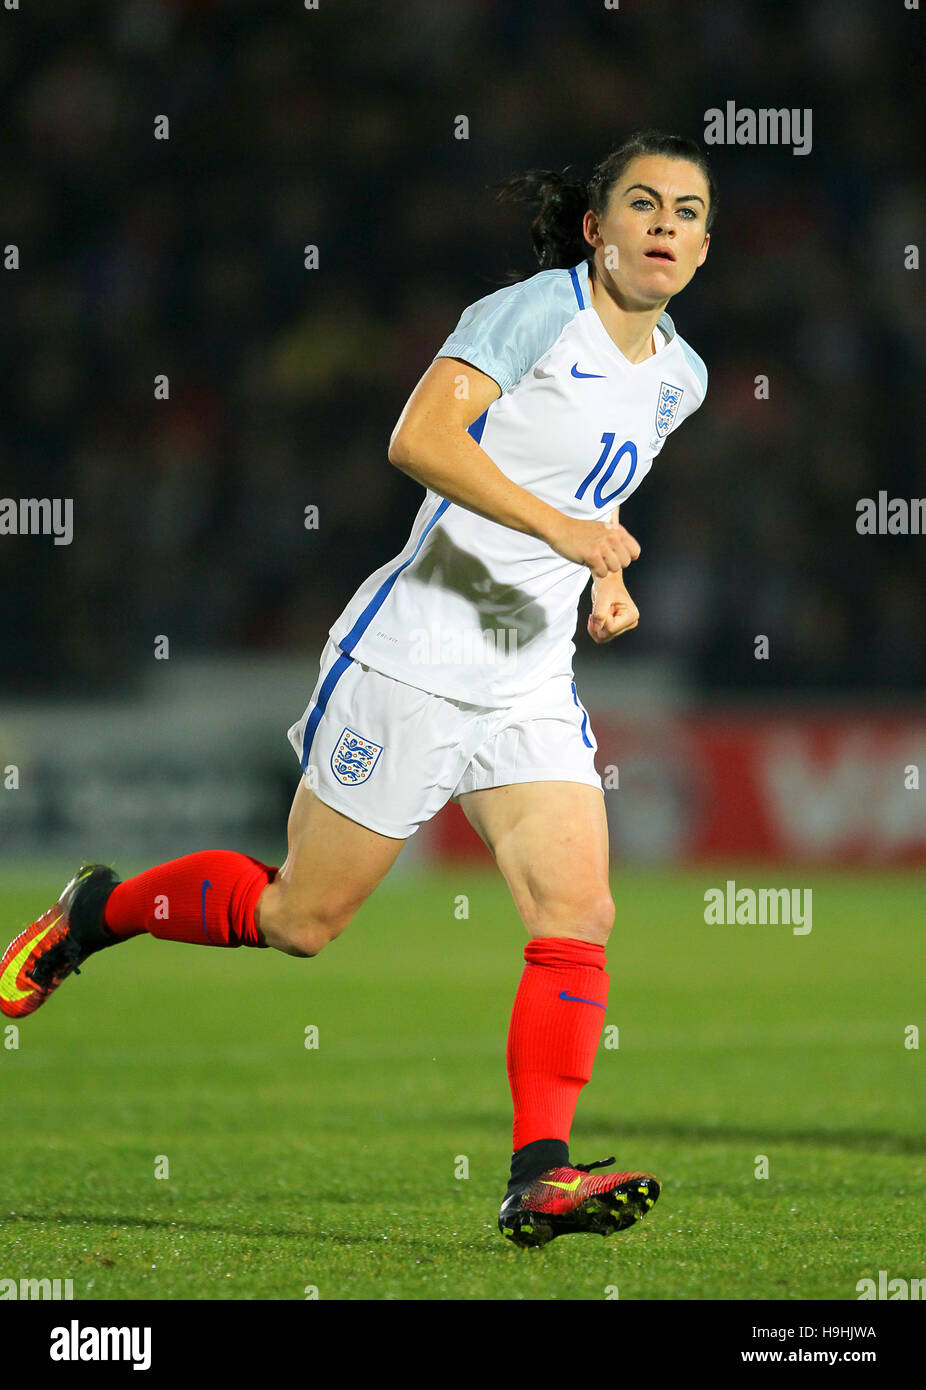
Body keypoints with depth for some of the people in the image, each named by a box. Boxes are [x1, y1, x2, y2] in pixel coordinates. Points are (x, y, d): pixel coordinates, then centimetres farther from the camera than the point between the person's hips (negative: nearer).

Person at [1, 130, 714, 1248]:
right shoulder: (537, 311, -13)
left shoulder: (677, 377, 11)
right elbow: (418, 438, -25)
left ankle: (539, 1177, -13)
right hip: (411, 656, -6)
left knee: (577, 916, -11)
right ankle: (95, 912, 28)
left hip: (531, 690, 6)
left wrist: (607, 576, 12)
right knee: (299, 917, 4)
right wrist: (559, 525, -33)